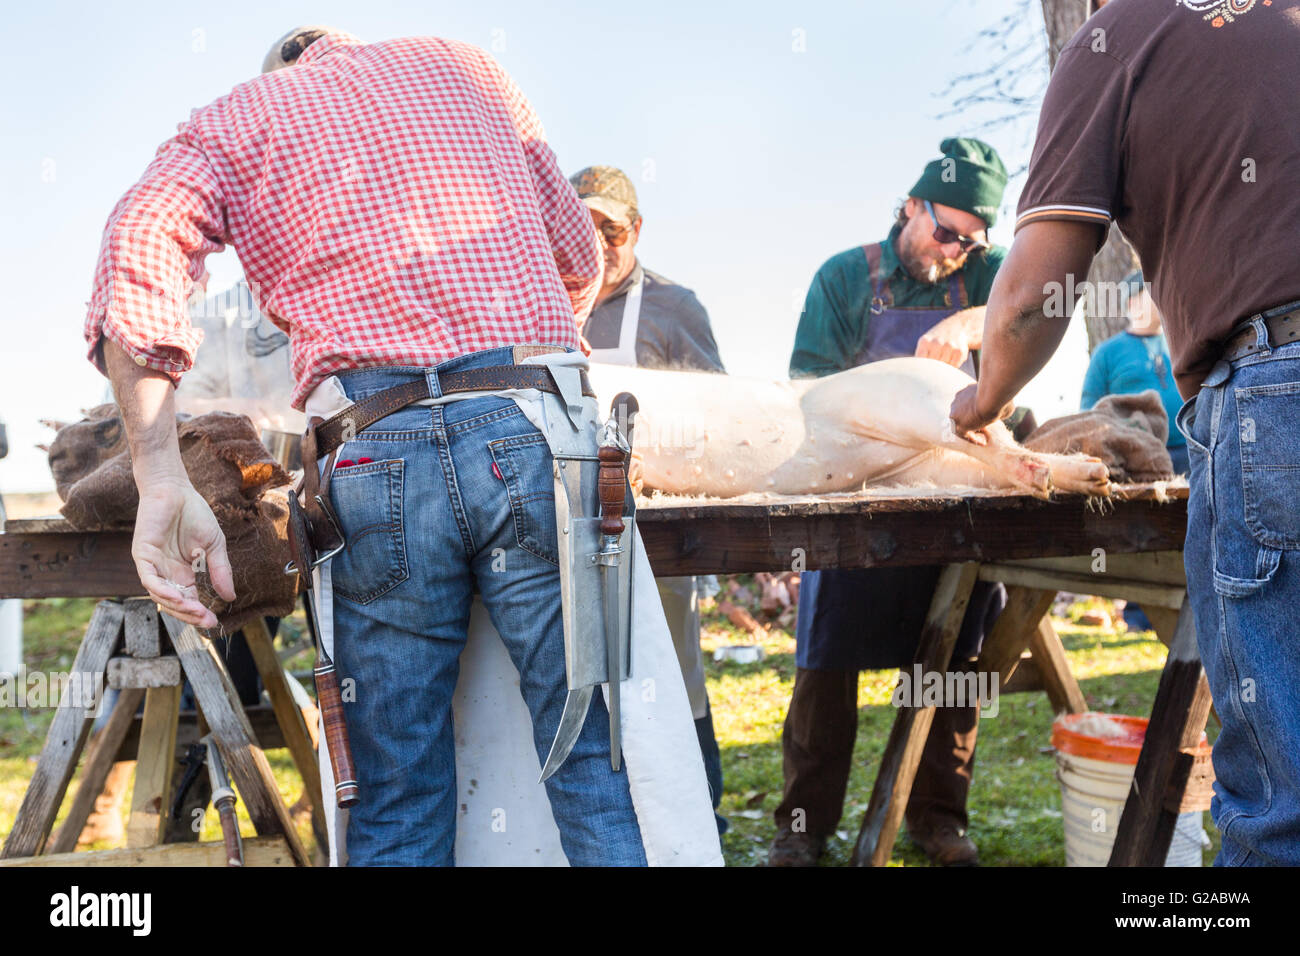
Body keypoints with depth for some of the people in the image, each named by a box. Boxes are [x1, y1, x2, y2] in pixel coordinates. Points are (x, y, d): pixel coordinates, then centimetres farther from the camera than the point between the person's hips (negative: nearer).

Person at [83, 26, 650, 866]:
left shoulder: (237, 118, 20)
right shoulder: (461, 64, 27)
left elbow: (143, 242, -2)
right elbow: (578, 256, 31)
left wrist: (162, 482, -8)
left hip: (374, 451, 0)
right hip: (536, 433, 1)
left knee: (396, 812, 7)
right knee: (598, 776, 3)